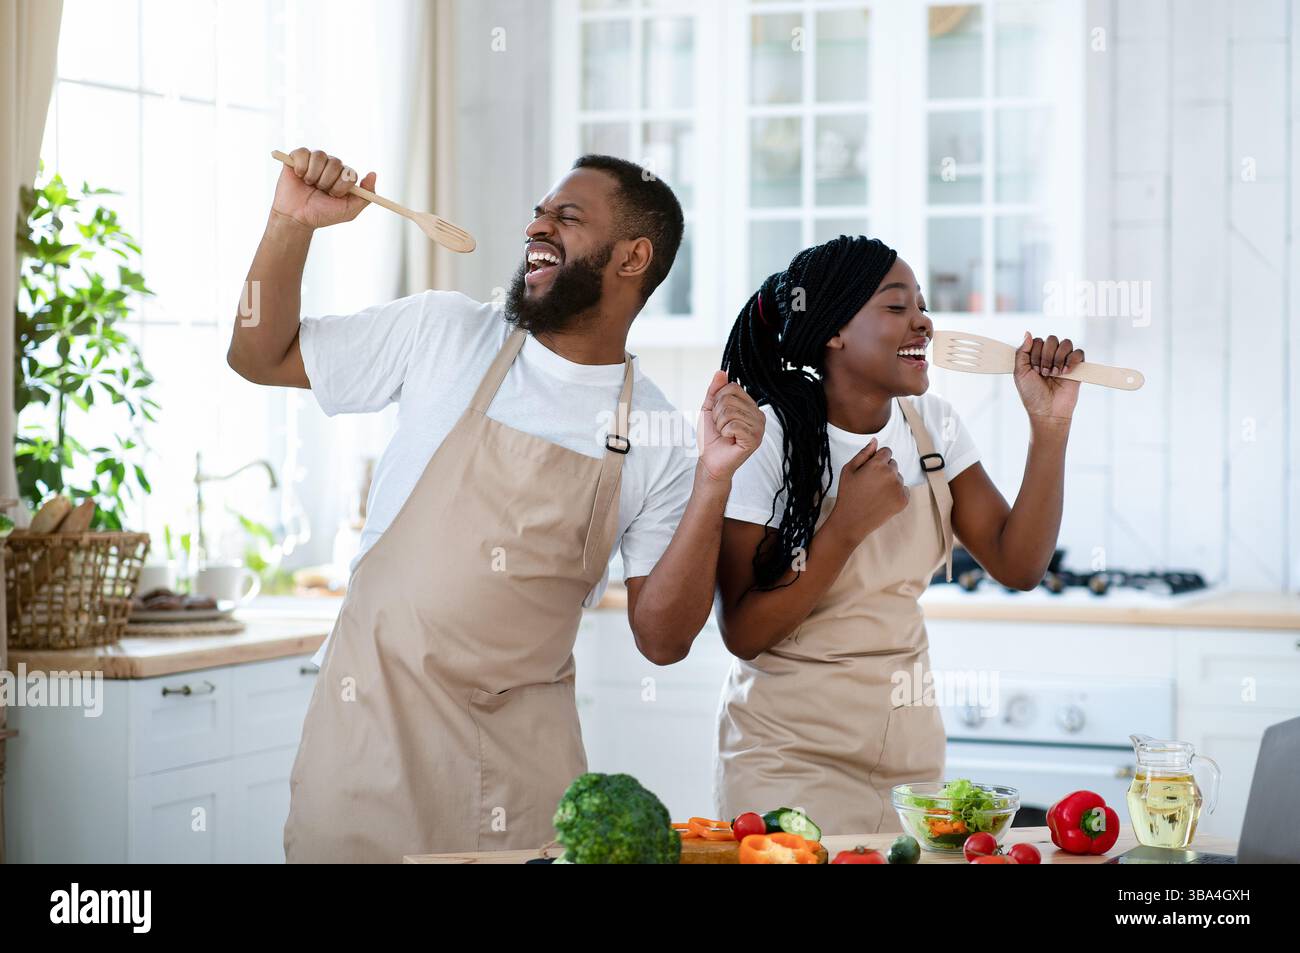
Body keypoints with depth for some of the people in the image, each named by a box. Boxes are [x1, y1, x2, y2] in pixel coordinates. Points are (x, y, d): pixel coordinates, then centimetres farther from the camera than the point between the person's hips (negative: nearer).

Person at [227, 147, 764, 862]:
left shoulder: (658, 434, -1)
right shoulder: (443, 333, 0)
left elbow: (662, 639, -3)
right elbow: (259, 357, 9)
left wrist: (712, 485, -14)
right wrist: (291, 226, -6)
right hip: (373, 718, 0)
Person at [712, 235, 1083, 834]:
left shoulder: (929, 425, 2)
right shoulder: (770, 440, -15)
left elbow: (1018, 566, -5)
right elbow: (744, 634, -17)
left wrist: (1049, 427, -13)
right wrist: (846, 527, -25)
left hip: (910, 746, 6)